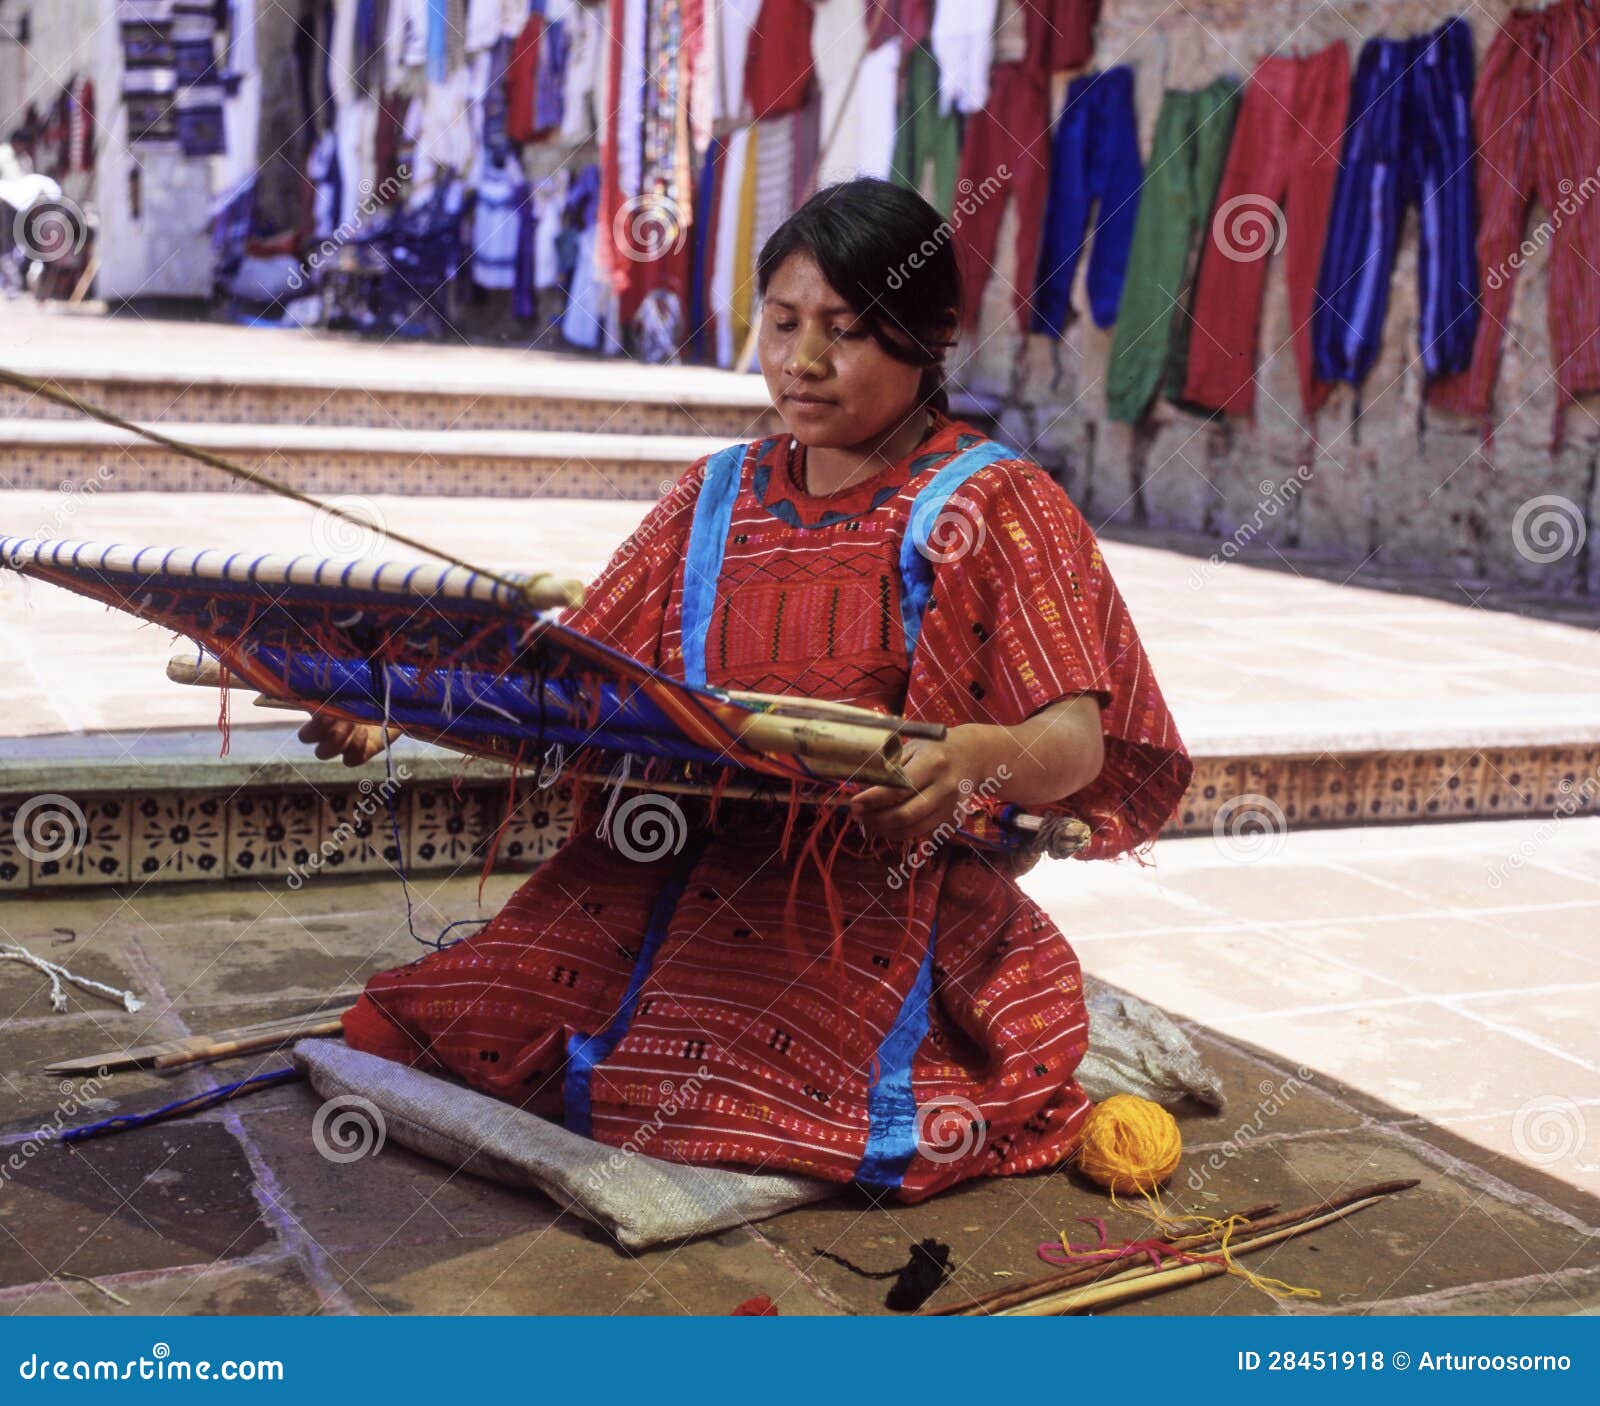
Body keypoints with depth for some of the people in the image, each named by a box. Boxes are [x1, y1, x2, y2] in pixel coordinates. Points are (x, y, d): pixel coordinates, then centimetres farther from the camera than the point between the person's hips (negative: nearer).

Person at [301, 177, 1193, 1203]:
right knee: (418, 1024, -16)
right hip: (674, 870, 4)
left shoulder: (993, 503, 1)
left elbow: (1076, 742, -10)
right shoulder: (716, 497, 16)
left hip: (883, 895, -3)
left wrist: (980, 756, -34)